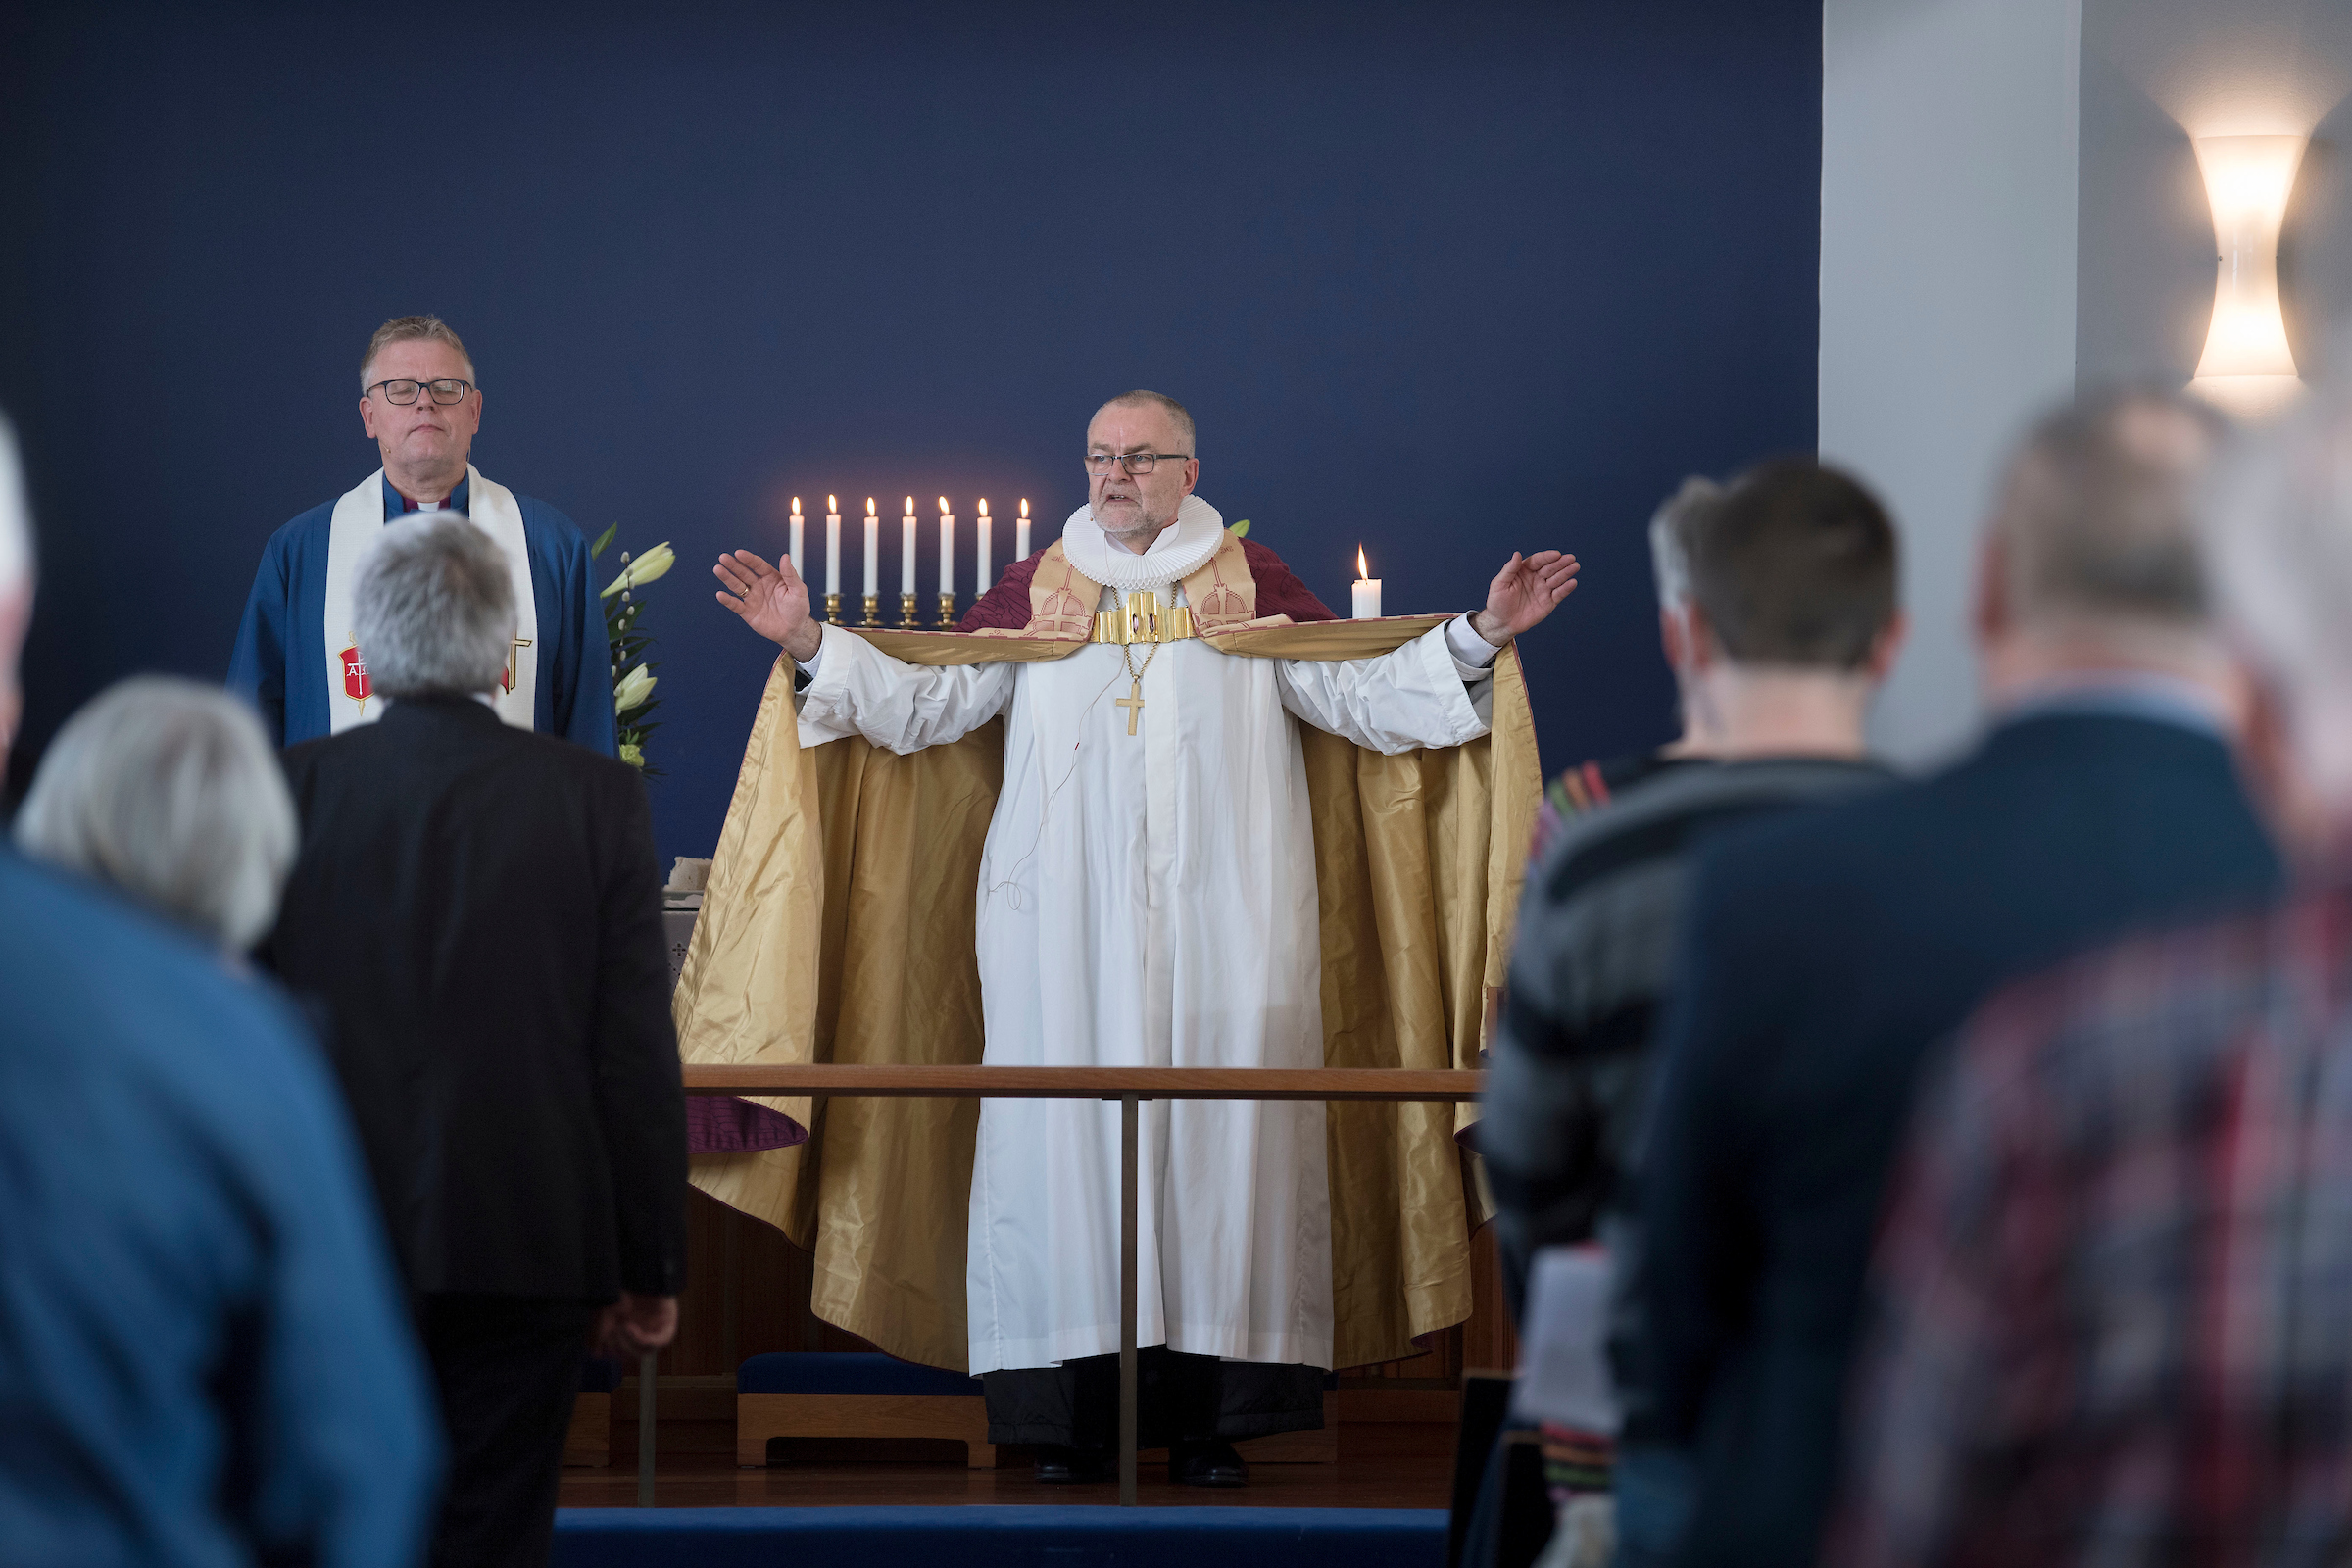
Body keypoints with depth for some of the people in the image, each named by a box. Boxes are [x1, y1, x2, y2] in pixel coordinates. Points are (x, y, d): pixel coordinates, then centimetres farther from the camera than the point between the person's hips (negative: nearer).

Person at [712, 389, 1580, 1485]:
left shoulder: (1252, 587, 10)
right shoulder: (1035, 592, 12)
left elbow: (1365, 695, 5)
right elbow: (928, 698, 10)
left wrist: (1481, 635, -7)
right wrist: (812, 643, -2)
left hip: (1221, 929, -1)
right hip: (1067, 930, 1)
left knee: (1215, 1137, -5)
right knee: (1069, 1131, -5)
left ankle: (1205, 1417, -2)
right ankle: (1077, 1418, -2)